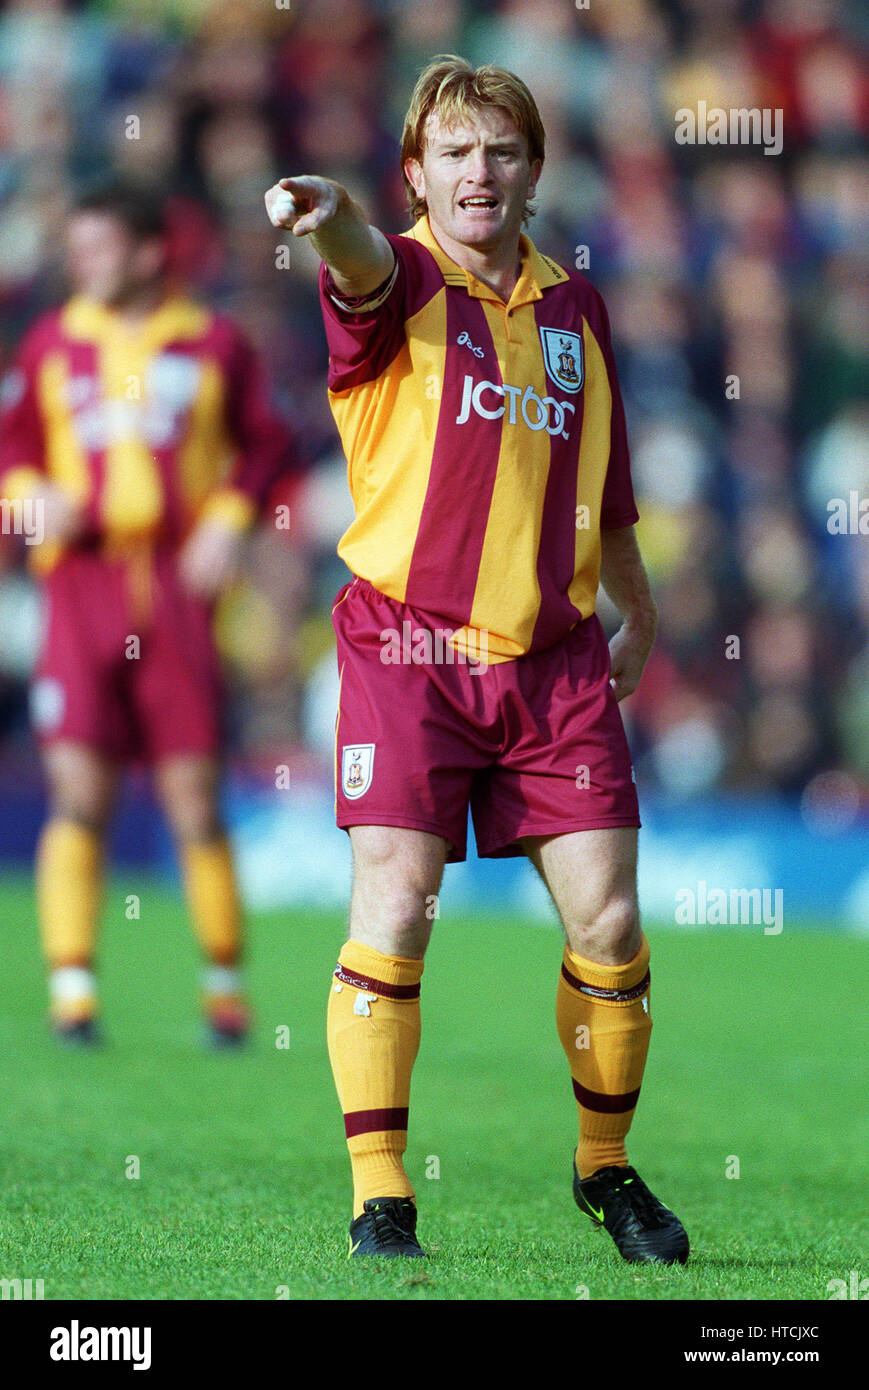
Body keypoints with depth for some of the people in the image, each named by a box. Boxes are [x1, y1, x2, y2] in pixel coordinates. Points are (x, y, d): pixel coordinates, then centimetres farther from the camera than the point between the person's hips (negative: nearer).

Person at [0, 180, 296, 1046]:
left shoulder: (214, 345, 6)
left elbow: (265, 445, 11)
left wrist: (228, 519, -3)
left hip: (175, 586, -1)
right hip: (80, 585, 1)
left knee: (194, 799, 0)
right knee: (77, 795, -9)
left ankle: (224, 982, 15)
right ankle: (71, 988, -5)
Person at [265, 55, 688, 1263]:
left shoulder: (573, 305, 13)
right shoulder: (406, 282, -2)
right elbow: (369, 269, -29)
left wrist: (638, 612, 34)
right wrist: (331, 219, -53)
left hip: (556, 656, 4)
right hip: (409, 645, -4)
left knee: (608, 924, 1)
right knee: (391, 911, -13)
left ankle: (606, 1167, 22)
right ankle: (379, 1198, -3)